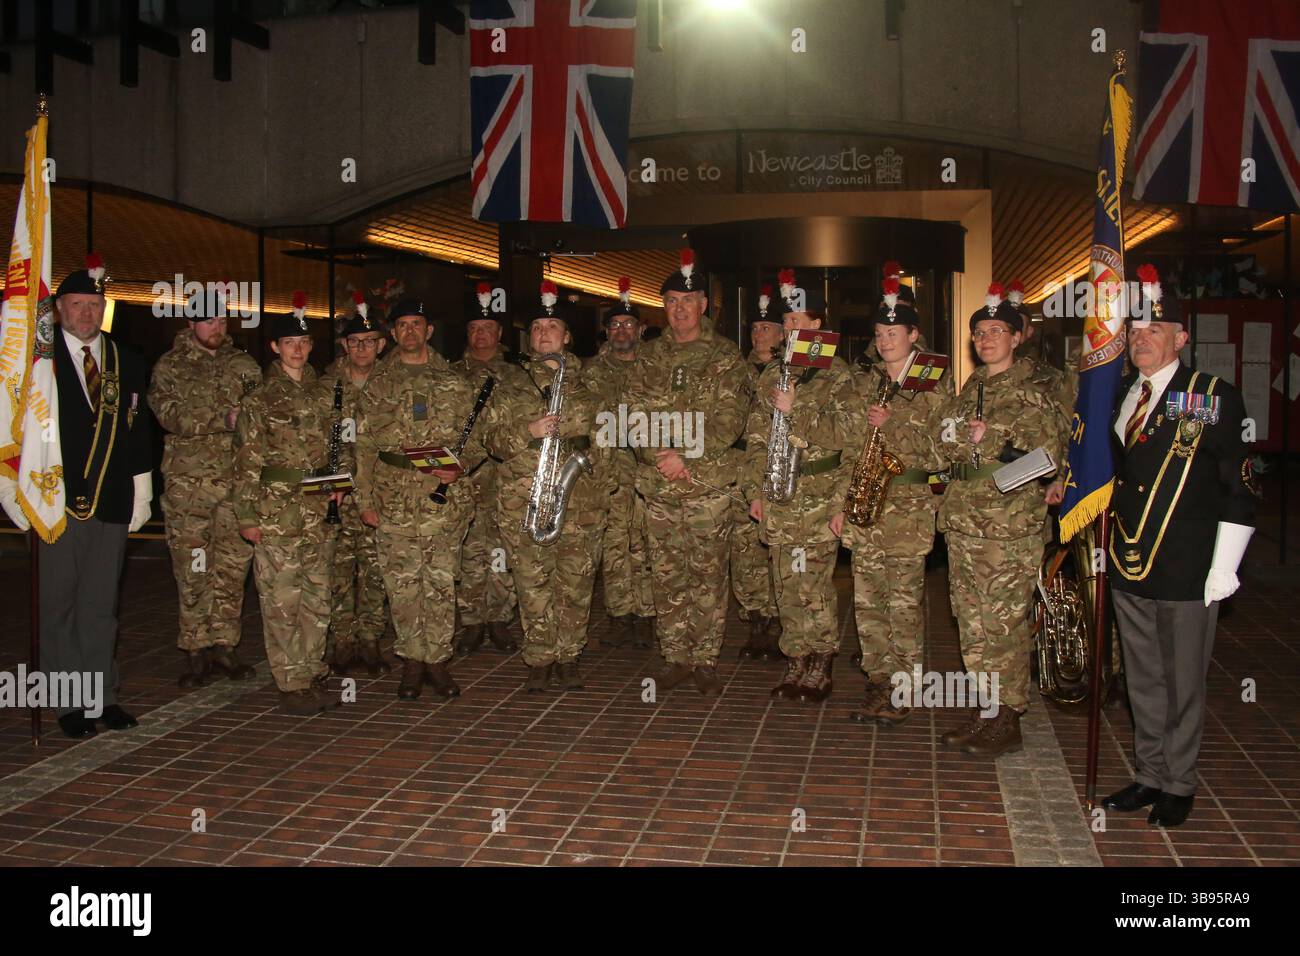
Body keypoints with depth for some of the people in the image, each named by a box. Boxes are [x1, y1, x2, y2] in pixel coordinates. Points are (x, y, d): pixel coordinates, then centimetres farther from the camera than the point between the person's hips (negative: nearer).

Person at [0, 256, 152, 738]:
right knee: (58, 607, 4)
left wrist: (141, 492, 11)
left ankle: (104, 696, 18)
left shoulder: (126, 360, 11)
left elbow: (137, 429, 13)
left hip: (111, 504, 3)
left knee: (101, 606, 10)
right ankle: (69, 703, 13)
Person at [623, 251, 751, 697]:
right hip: (658, 487, 3)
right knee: (667, 576, 7)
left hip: (709, 485, -3)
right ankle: (675, 658, 17)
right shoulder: (651, 357, 11)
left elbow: (729, 420, -8)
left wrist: (685, 455, -17)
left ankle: (706, 661, 12)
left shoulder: (726, 358, 1)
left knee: (708, 576, 2)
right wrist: (662, 456, -12)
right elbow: (636, 416, 4)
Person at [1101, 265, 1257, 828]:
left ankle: (1178, 786, 23)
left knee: (1183, 685, 7)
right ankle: (1149, 777, 30)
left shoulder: (1215, 398, -8)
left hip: (1186, 573, -5)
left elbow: (1239, 490, -8)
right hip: (1127, 570, 5)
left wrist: (1224, 570, -11)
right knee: (1143, 682, 16)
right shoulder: (1119, 397, 9)